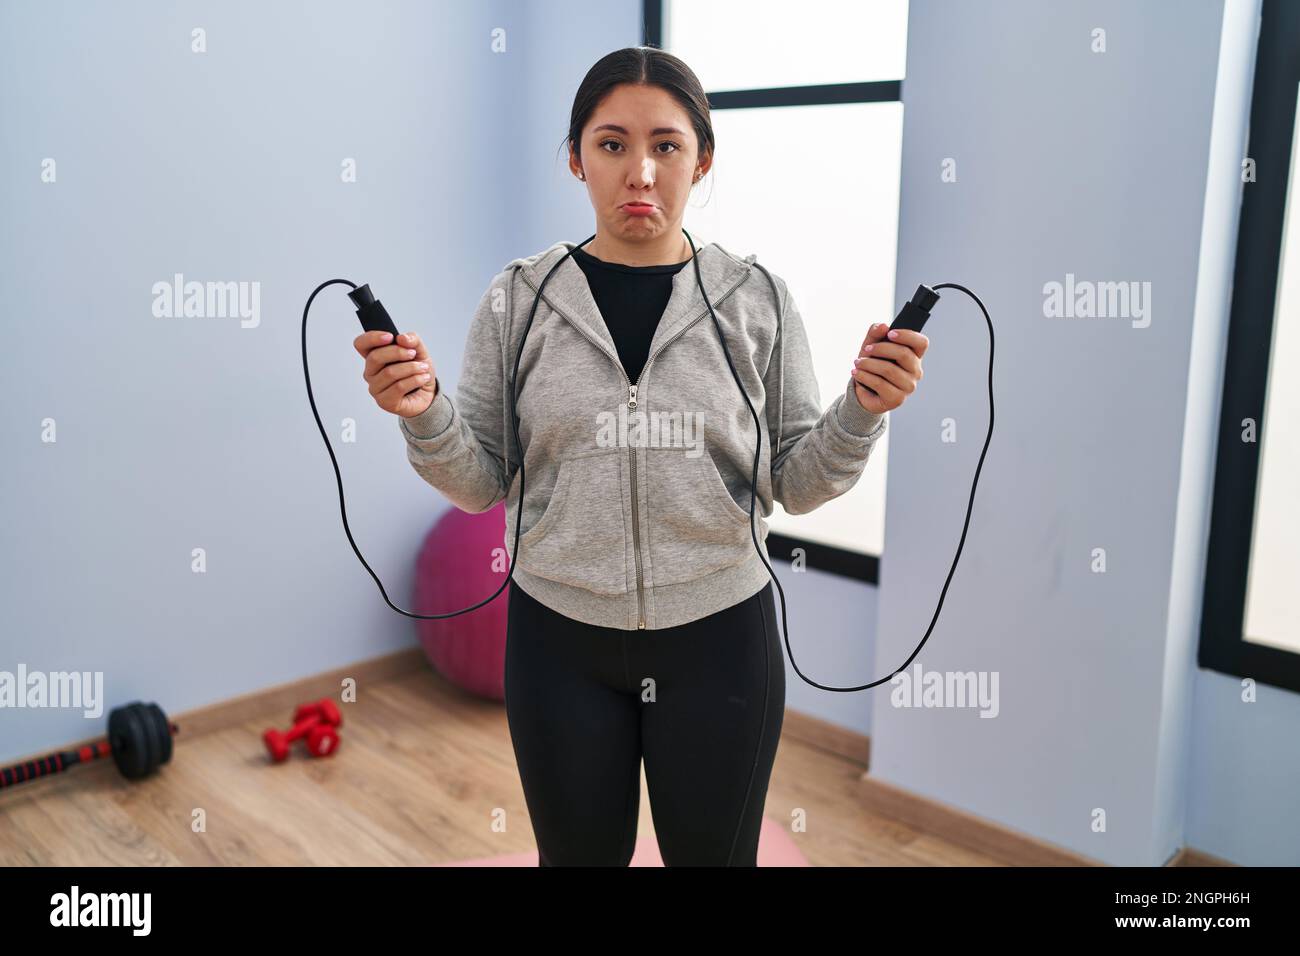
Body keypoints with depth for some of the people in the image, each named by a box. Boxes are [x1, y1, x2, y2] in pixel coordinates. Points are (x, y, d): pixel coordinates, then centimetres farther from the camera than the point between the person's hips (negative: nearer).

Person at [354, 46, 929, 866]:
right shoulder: (518, 301, -5)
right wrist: (424, 413, -20)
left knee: (716, 855, 19)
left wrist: (861, 410, -20)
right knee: (578, 854, 20)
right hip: (559, 640, 1)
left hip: (718, 637, 0)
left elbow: (796, 485, -2)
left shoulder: (759, 300, -5)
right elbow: (481, 485, -1)